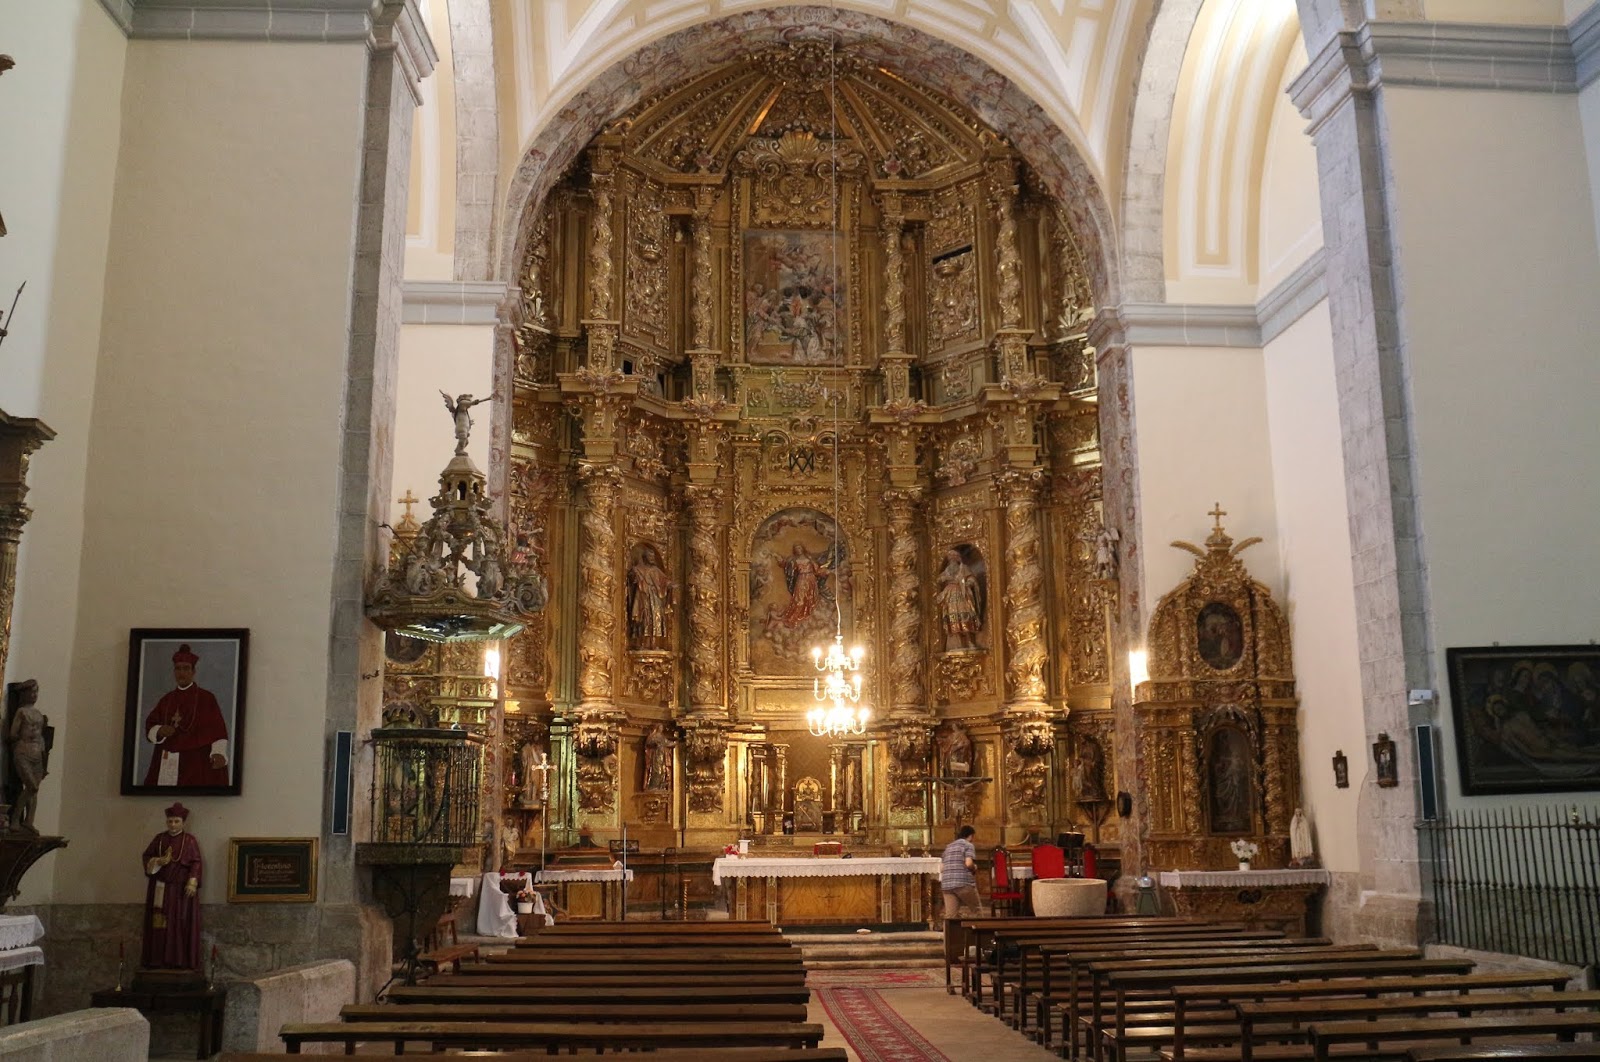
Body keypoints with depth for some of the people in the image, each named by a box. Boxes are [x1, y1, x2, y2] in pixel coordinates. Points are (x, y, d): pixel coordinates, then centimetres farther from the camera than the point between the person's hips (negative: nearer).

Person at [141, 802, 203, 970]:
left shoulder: (190, 840, -2)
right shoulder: (159, 838, 7)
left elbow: (196, 863, -4)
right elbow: (147, 856, 8)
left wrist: (192, 882, -15)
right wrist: (157, 861, -13)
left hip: (182, 888, -2)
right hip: (160, 888, 3)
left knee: (181, 924, -2)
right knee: (159, 923, 1)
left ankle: (181, 960, 2)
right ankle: (157, 959, 6)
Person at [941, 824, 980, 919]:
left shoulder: (948, 847, 24)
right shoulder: (968, 845, 3)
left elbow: (941, 868, 20)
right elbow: (969, 863, -12)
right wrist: (974, 868, 7)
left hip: (946, 884, 6)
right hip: (963, 883, -6)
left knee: (950, 915, 0)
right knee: (978, 911, 11)